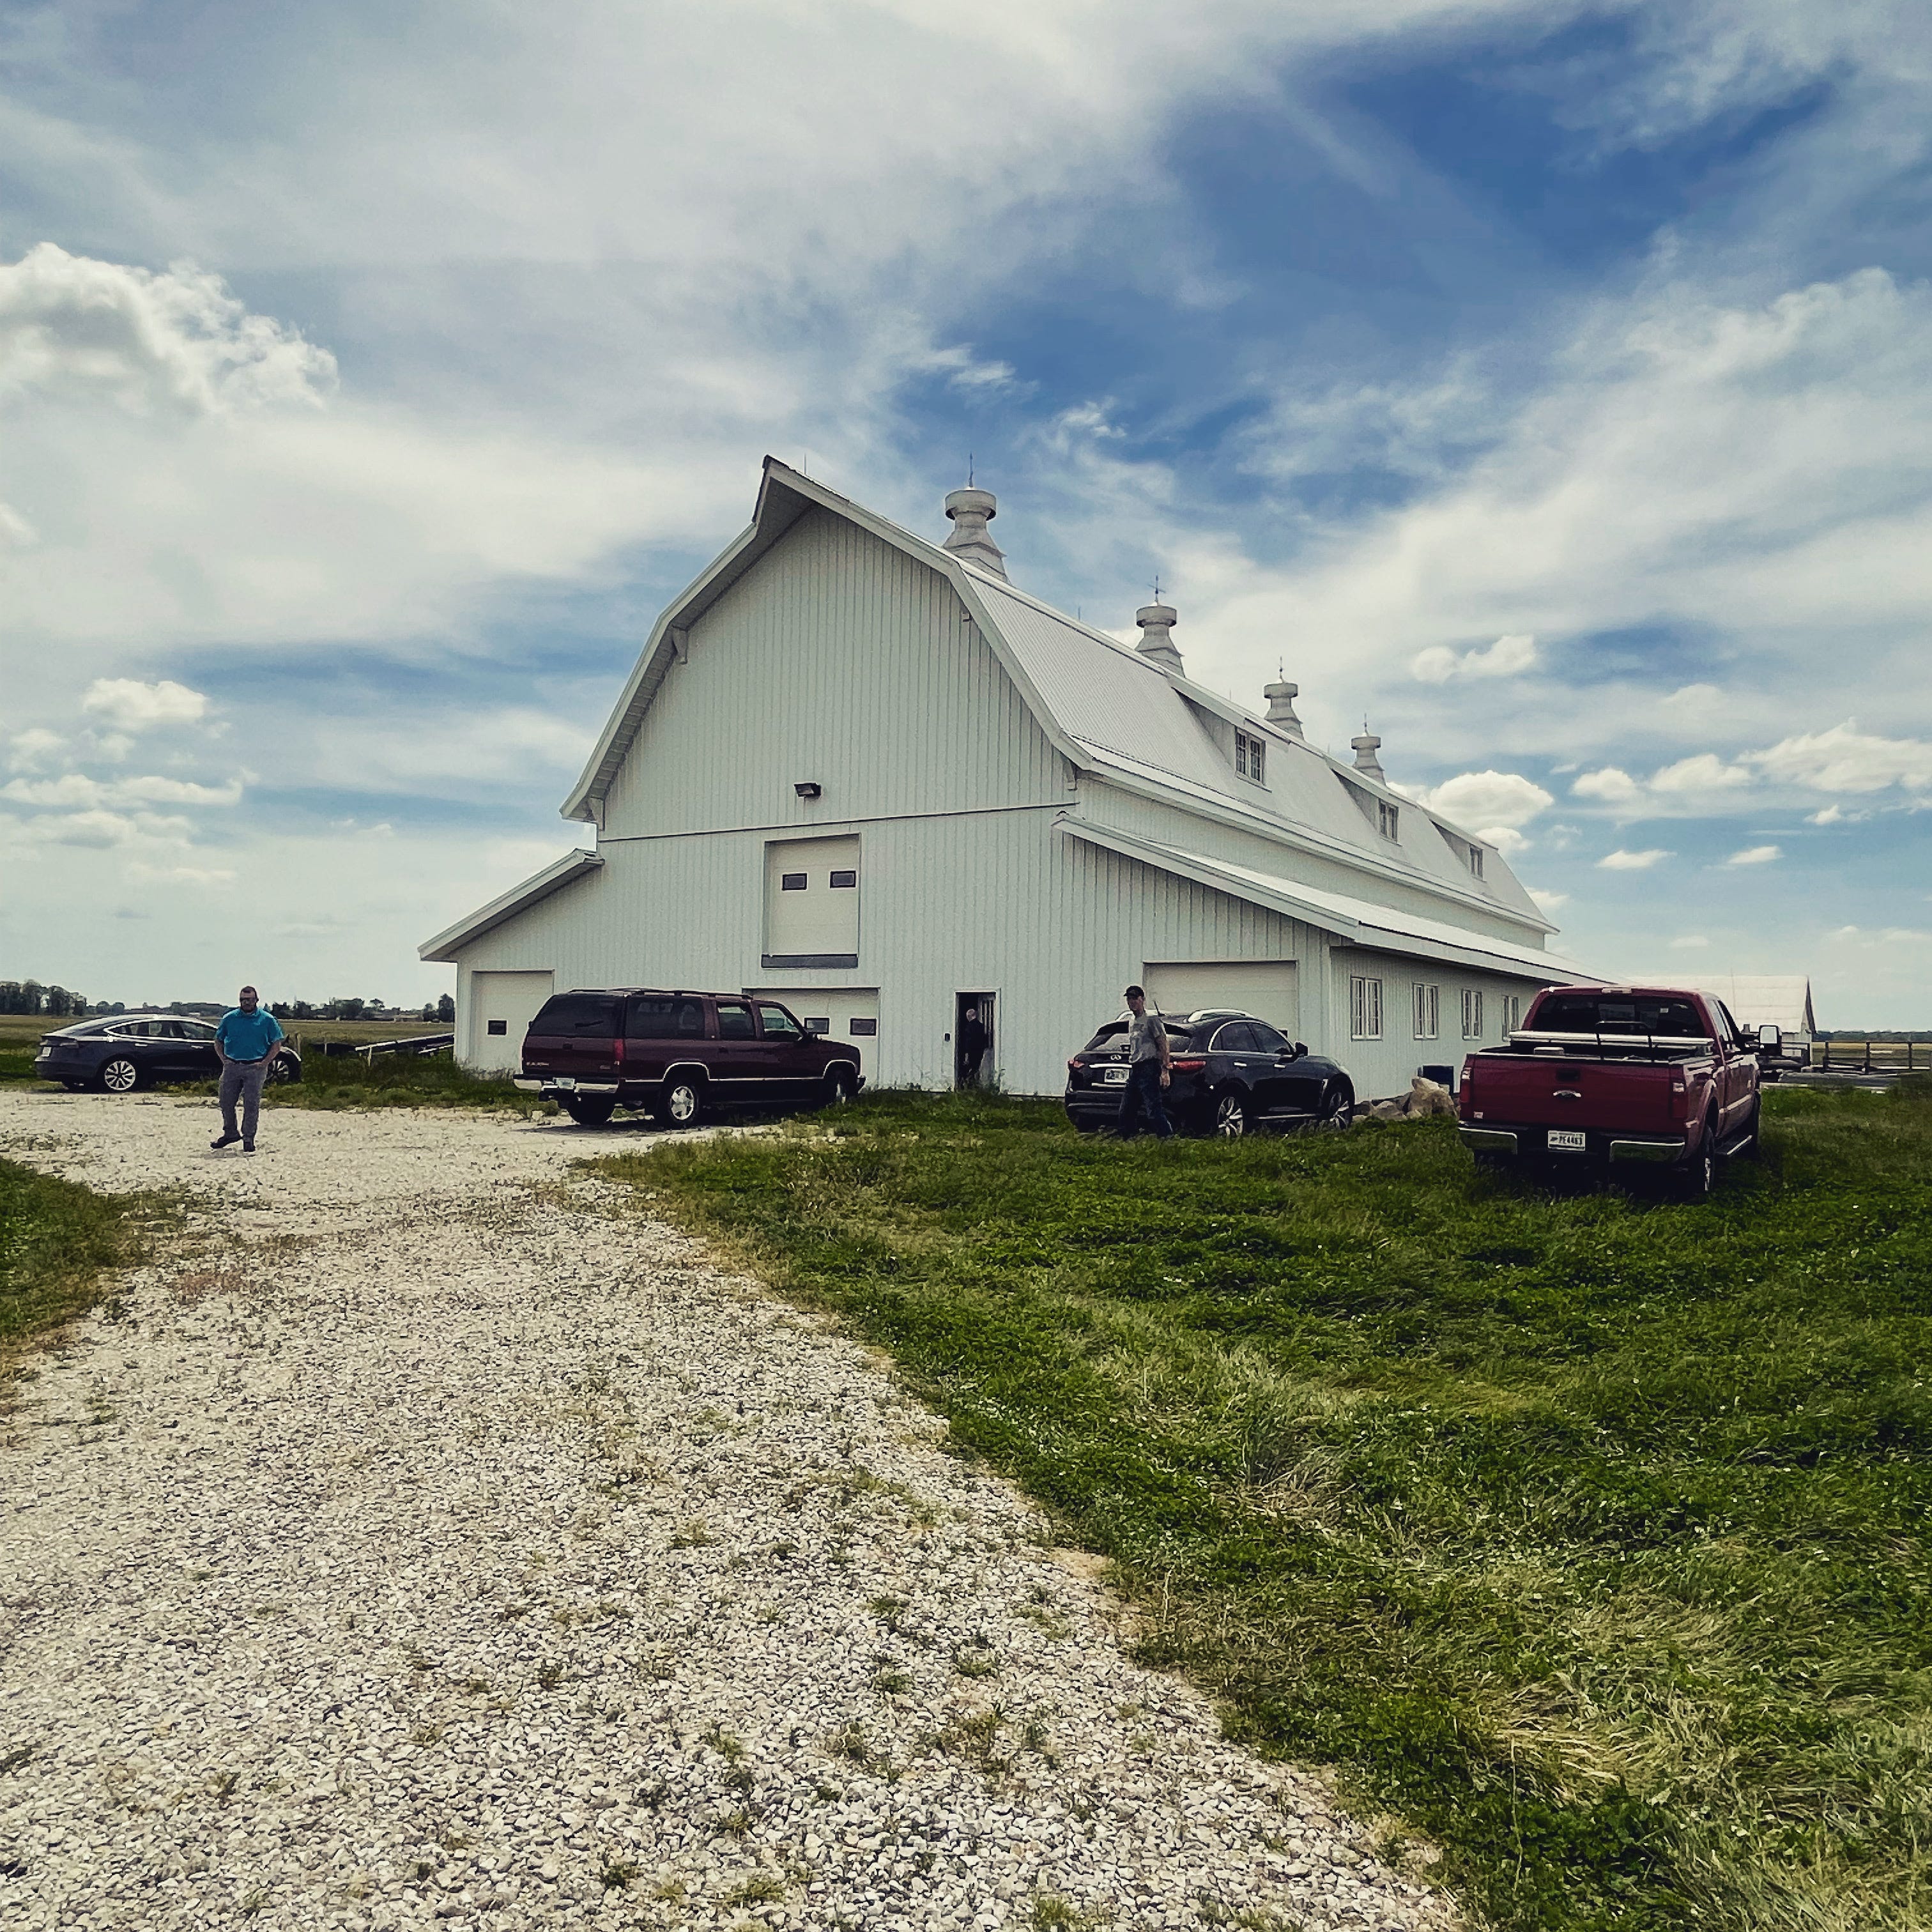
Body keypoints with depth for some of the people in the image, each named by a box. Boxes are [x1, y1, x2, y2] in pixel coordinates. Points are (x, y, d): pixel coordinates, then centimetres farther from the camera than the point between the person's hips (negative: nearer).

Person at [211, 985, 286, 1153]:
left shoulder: (267, 1019, 2)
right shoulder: (230, 1018, 9)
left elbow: (277, 1045, 4)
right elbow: (218, 1041, 18)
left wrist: (264, 1063, -6)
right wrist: (224, 1059, 4)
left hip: (255, 1068, -3)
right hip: (231, 1067, 3)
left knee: (252, 1104, -3)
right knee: (226, 1102, 7)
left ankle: (248, 1138, 5)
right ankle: (230, 1134, 23)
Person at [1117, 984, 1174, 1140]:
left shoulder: (1151, 1019, -5)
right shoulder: (1131, 1022, 21)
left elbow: (1163, 1045, -11)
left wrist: (1165, 1070, -19)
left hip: (1148, 1068, -9)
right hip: (1133, 1070, 9)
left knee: (1153, 1109, -17)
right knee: (1126, 1111, 9)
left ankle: (1168, 1137, -17)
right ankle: (1127, 1140, 18)